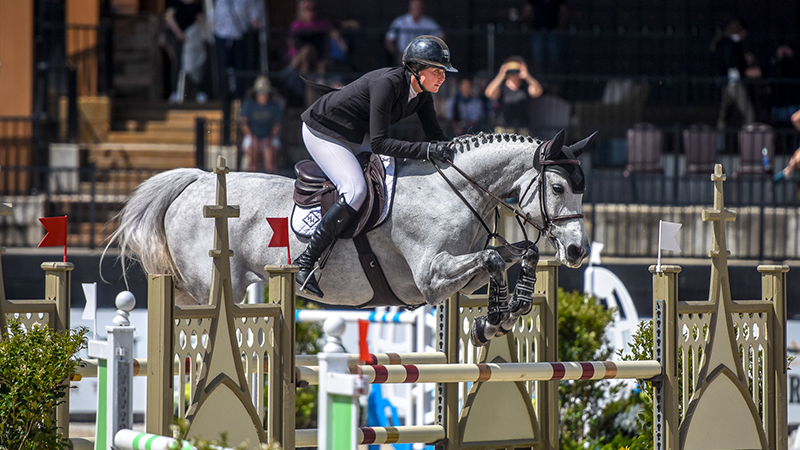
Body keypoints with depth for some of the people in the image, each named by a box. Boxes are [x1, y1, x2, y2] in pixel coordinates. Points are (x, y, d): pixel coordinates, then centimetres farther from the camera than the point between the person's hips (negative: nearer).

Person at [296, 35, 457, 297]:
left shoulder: (421, 93, -6)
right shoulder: (387, 84, -32)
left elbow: (436, 136, 2)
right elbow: (379, 143, -36)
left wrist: (449, 155, -18)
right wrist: (427, 150, -41)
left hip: (357, 135, 9)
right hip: (323, 132, -9)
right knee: (356, 191, -28)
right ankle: (306, 261, -24)